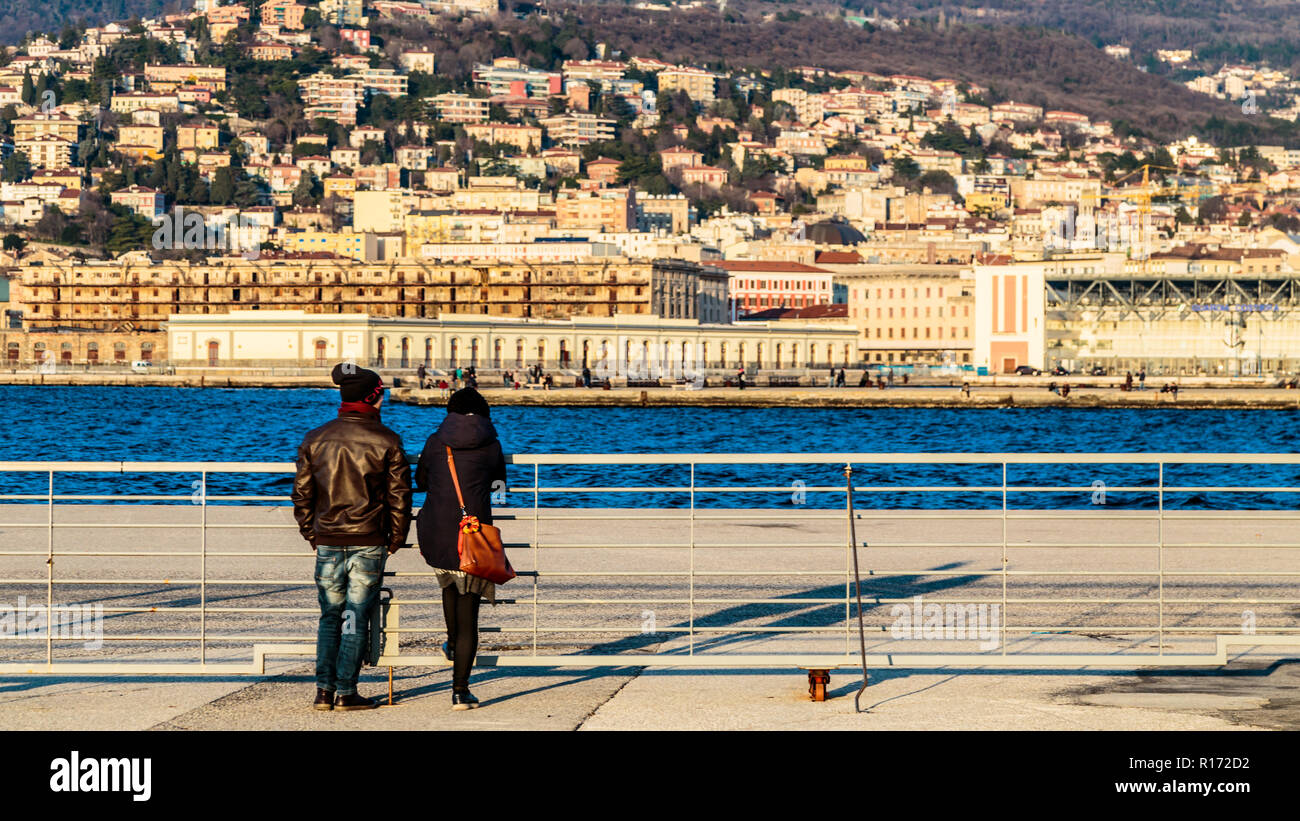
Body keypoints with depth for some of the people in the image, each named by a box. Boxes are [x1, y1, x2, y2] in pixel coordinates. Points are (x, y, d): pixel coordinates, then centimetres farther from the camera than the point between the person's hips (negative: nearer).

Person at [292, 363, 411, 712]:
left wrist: (310, 533, 18)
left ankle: (324, 690, 7)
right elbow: (399, 494, -3)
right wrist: (396, 536, 8)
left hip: (328, 542, 3)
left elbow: (302, 493, 8)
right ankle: (346, 692, 1)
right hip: (369, 543, -3)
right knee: (356, 617, 1)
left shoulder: (314, 440, 4)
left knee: (329, 616, 12)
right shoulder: (386, 441, -6)